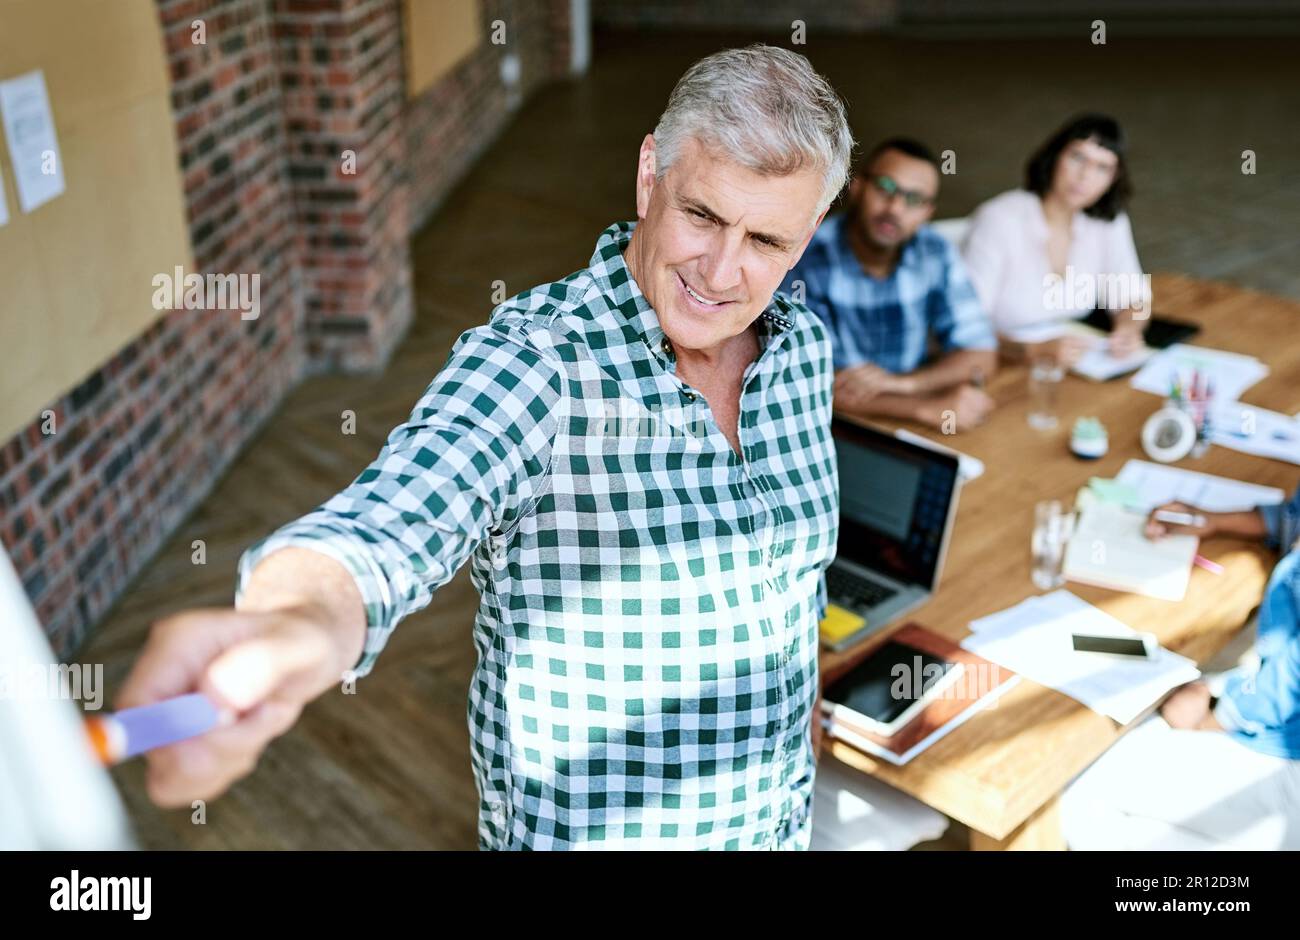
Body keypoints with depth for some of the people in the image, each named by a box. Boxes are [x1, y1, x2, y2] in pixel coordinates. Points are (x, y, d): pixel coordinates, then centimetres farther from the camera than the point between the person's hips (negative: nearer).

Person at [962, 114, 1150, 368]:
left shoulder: (1109, 221, 0)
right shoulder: (998, 221, -18)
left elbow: (1133, 297, 9)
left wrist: (1129, 330, -13)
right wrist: (1035, 350, -34)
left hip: (1071, 365, 6)